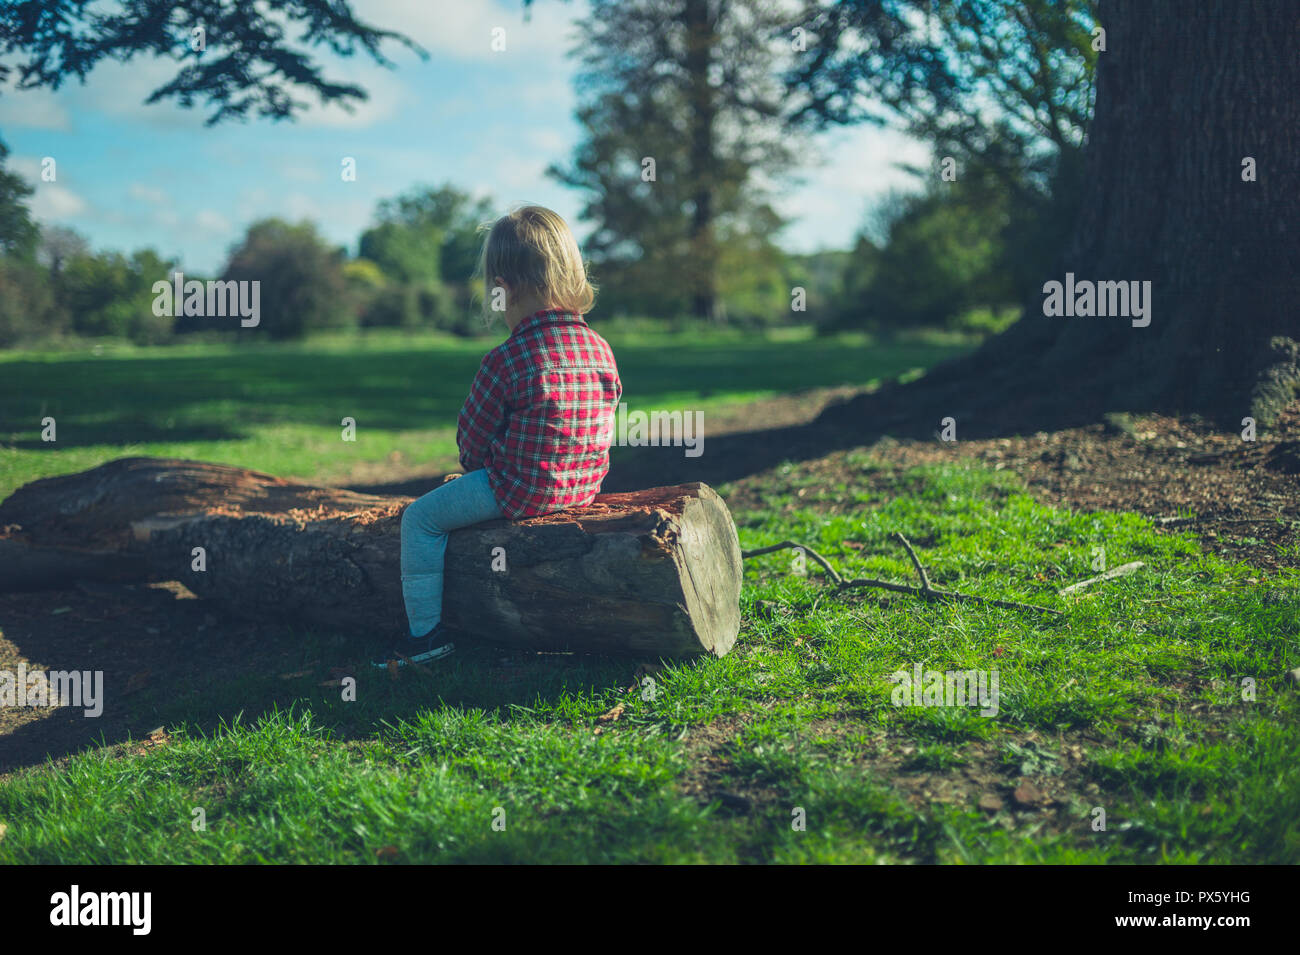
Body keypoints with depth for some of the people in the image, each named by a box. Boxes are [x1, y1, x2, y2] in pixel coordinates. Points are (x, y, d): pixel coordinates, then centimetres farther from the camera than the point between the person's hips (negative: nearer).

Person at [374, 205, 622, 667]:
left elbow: (471, 439, -8)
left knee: (420, 518, 7)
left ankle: (427, 630, 8)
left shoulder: (504, 362, -19)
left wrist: (476, 466, 17)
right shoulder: (601, 349, 0)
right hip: (586, 484, 8)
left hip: (520, 490, -8)